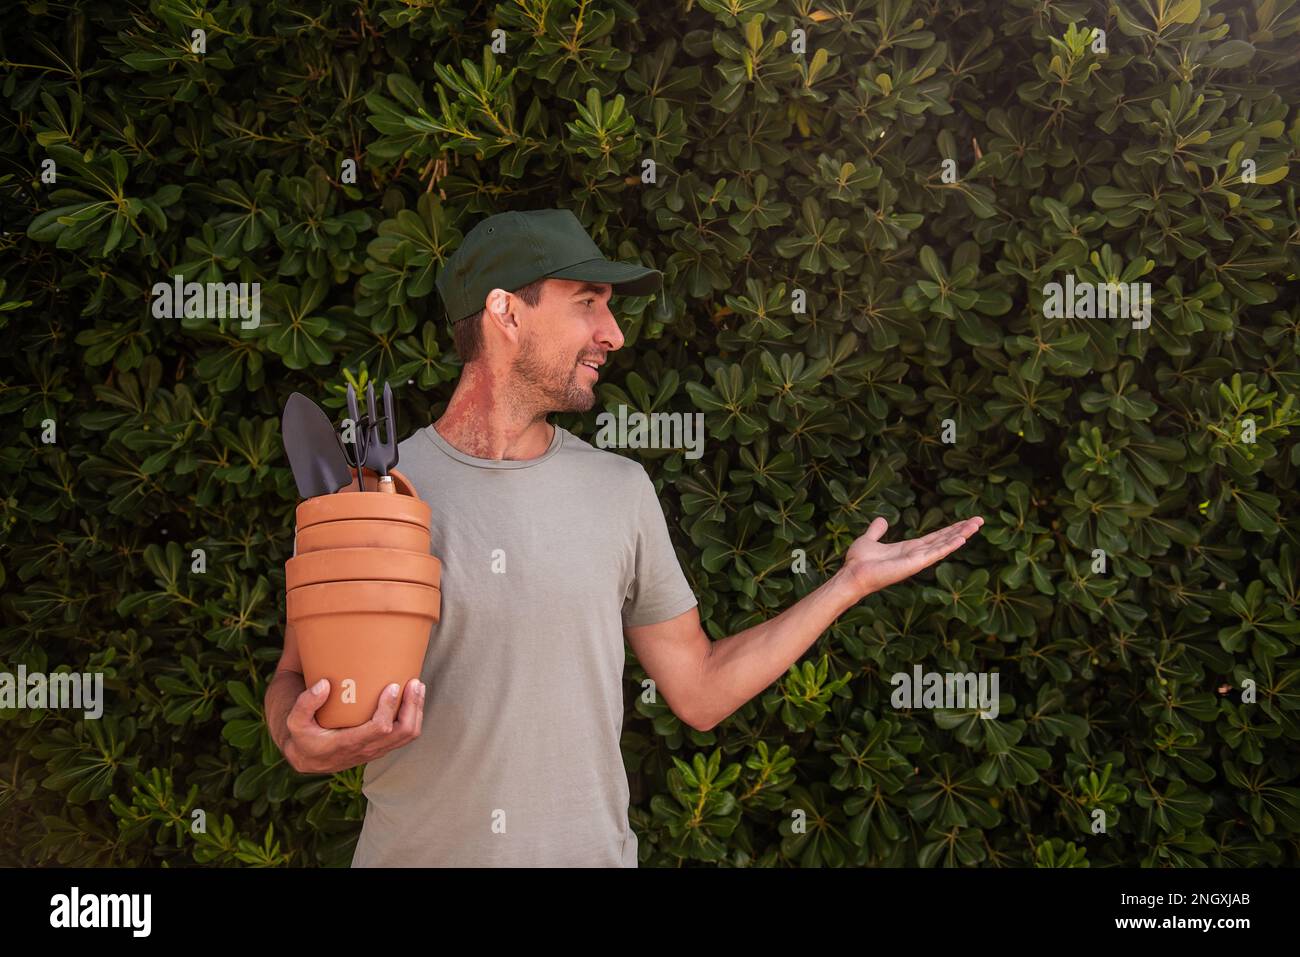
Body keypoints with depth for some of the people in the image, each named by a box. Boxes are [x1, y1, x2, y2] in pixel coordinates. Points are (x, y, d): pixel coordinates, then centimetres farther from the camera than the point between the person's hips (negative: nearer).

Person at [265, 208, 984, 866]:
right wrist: (303, 742, -22)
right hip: (410, 849, -2)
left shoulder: (621, 490, 0)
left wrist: (851, 582, 4)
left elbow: (700, 691, 5)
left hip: (590, 850, 2)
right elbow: (297, 678, 1)